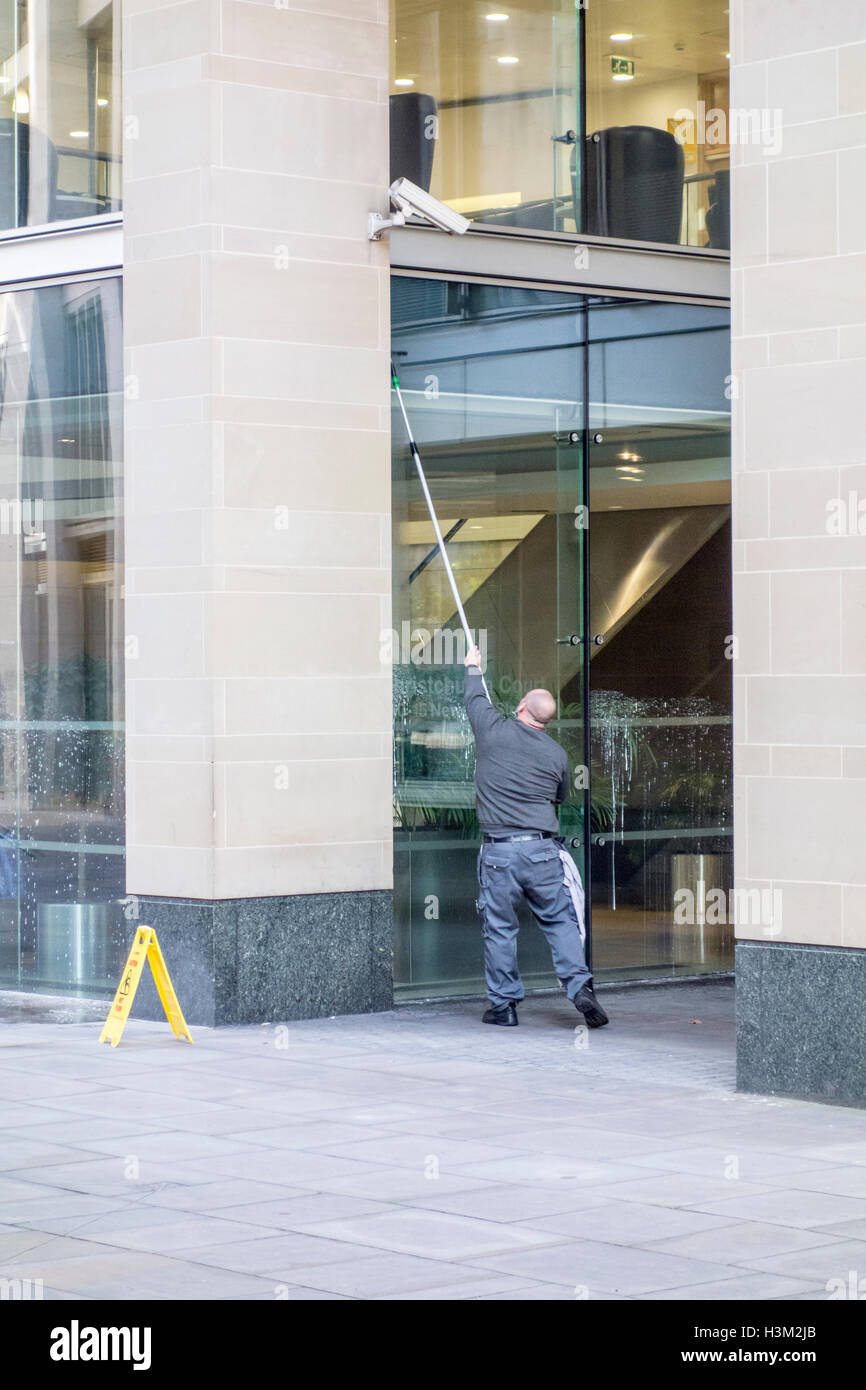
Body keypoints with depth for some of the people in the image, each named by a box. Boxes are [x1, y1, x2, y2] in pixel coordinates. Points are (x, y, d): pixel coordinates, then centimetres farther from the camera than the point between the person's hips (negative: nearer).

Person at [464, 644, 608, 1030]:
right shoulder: (556, 754, 5)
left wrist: (473, 669, 37)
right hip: (543, 848, 2)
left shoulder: (494, 731, -2)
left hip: (499, 849, -2)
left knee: (499, 928, 6)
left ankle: (503, 1005, 10)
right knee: (560, 920, 8)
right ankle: (580, 986, -5)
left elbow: (476, 700, 18)